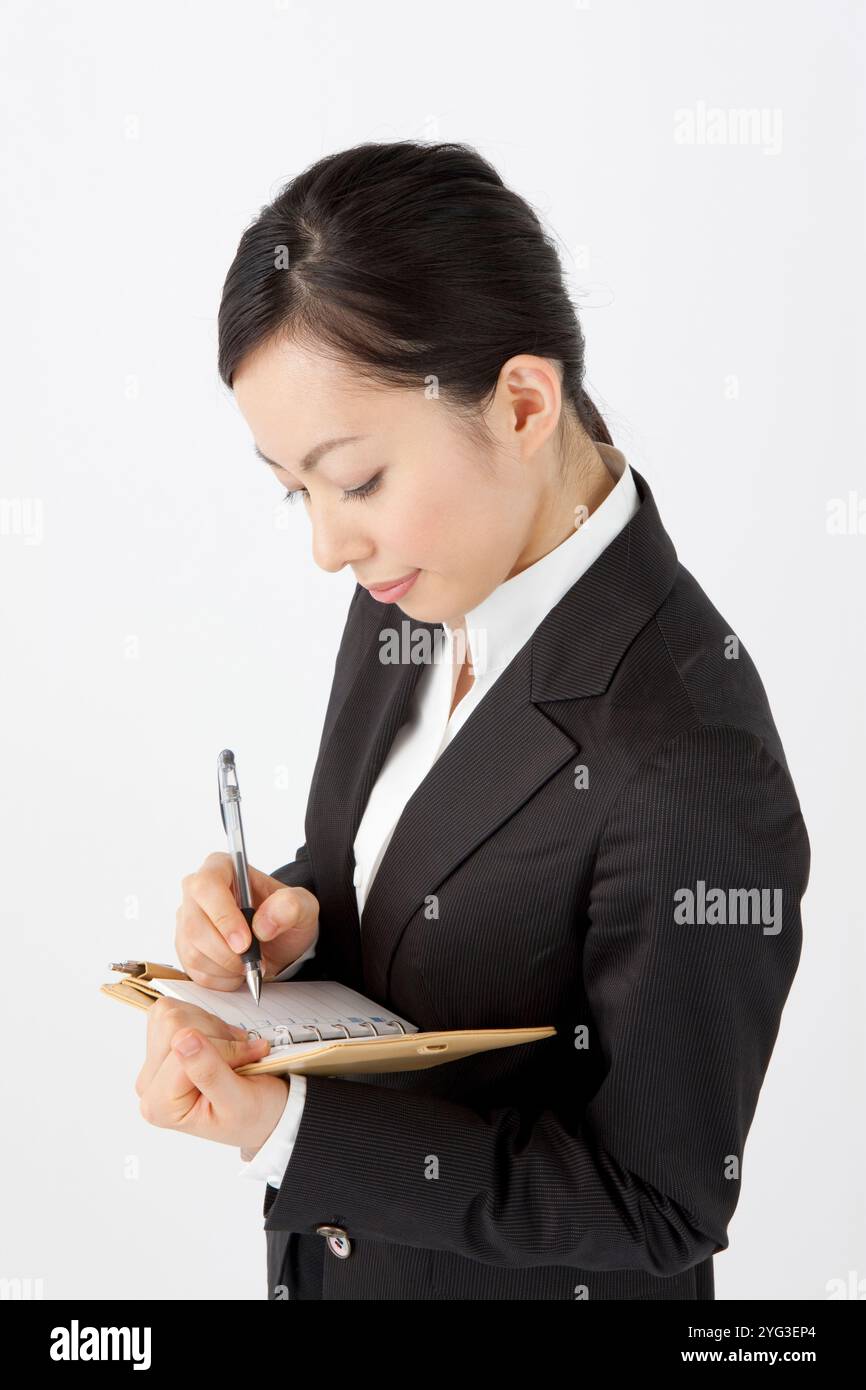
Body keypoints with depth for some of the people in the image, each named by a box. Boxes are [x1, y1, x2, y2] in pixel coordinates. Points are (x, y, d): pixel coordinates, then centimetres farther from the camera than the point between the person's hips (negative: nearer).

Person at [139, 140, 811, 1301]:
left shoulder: (693, 777, -33)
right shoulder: (417, 591, -9)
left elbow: (661, 1206, -23)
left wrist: (286, 1129, -31)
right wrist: (291, 918, -15)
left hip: (514, 1277, -6)